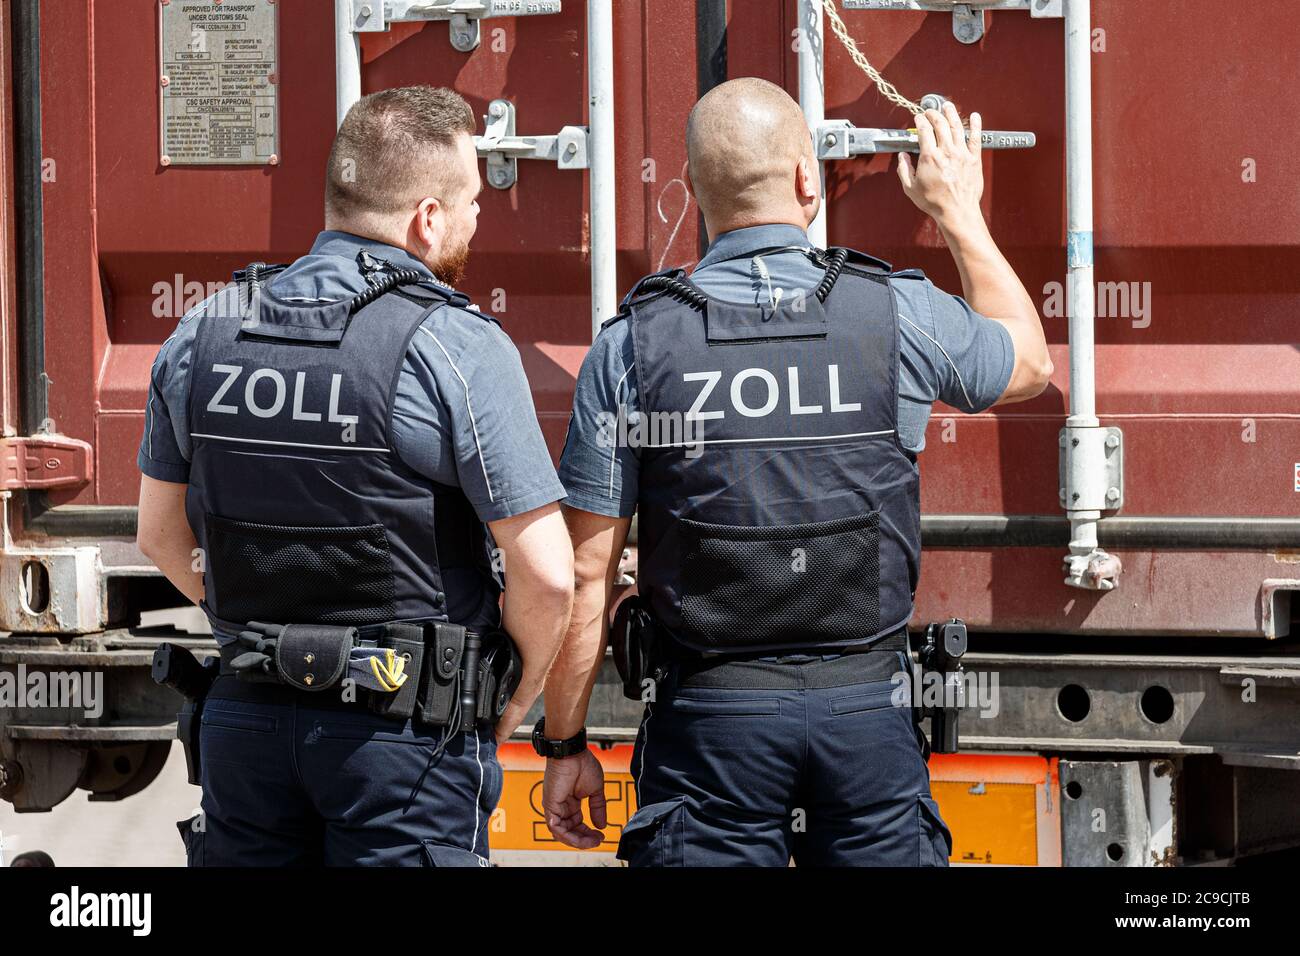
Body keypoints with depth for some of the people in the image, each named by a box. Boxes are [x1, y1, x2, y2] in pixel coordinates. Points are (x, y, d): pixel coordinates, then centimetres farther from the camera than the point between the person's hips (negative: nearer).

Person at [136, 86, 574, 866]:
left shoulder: (203, 334, 4)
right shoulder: (458, 348, -13)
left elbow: (163, 533, 14)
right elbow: (545, 573, -14)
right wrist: (510, 706, 2)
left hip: (243, 716, 5)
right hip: (406, 737, -5)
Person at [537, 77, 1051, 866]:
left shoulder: (634, 344, -4)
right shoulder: (899, 314, -2)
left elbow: (585, 575, -2)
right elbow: (1031, 364, 23)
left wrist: (565, 746, 7)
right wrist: (961, 216, 35)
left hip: (710, 713, -1)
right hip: (868, 709, 1)